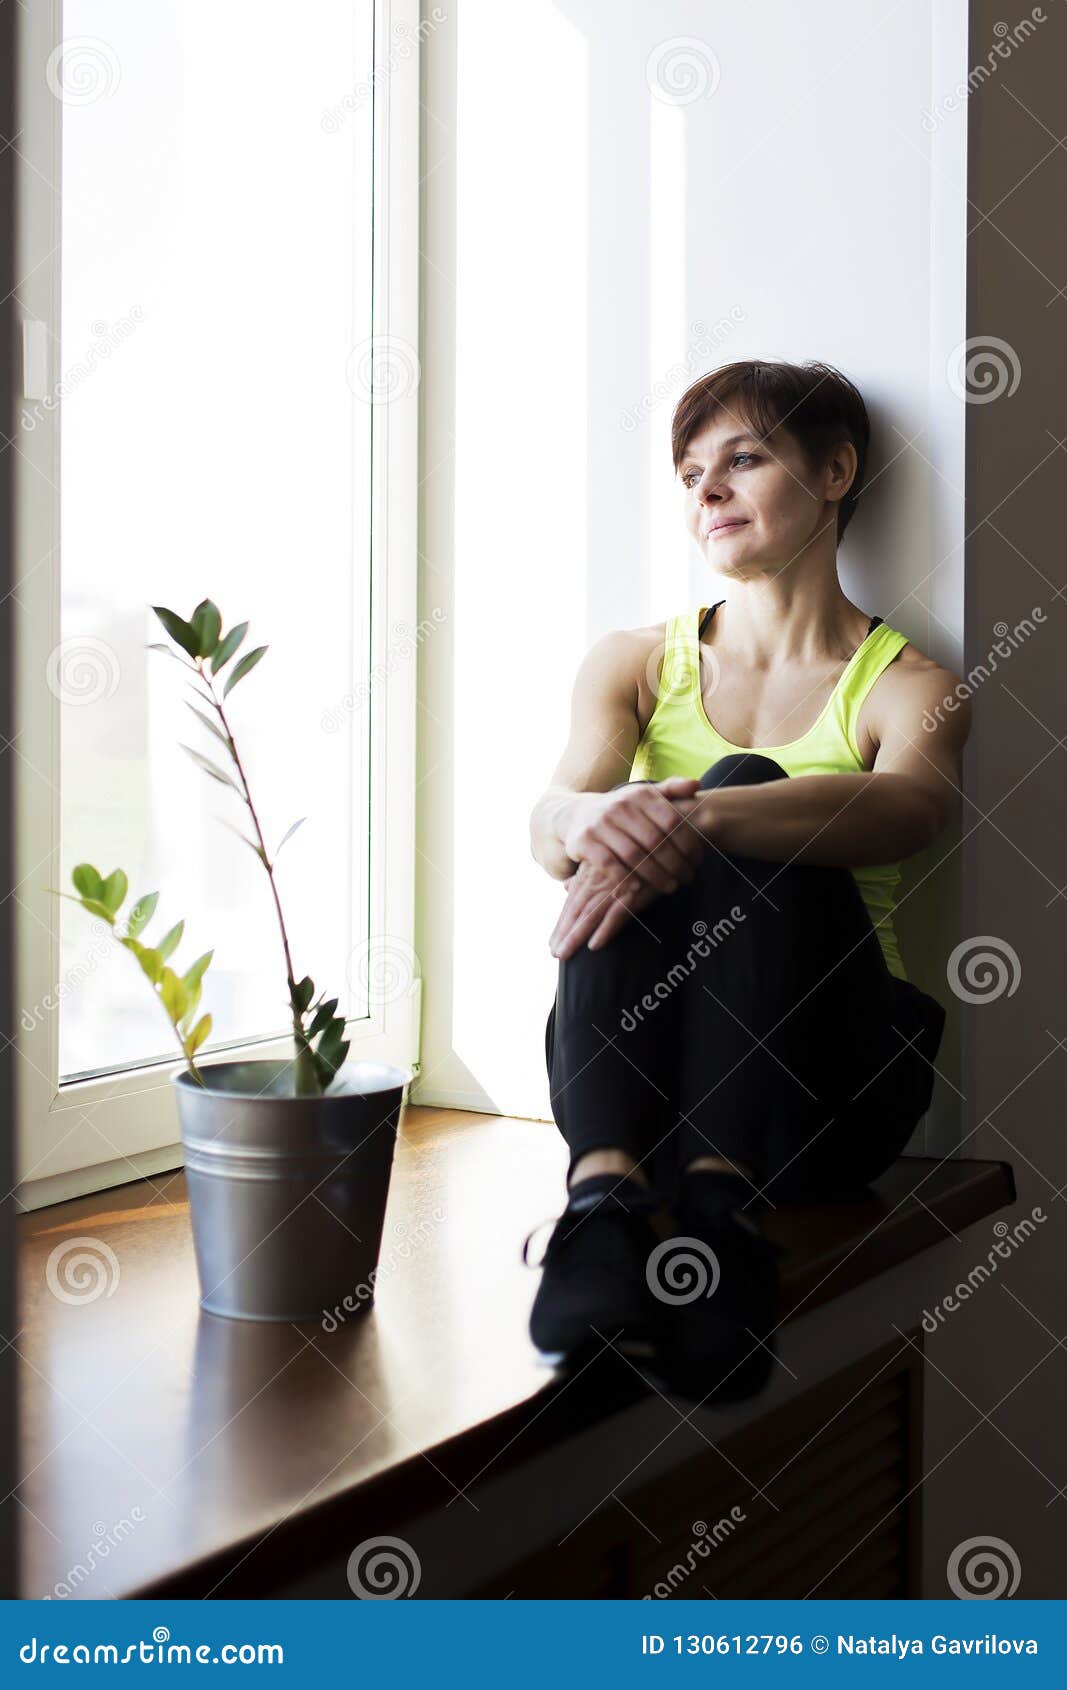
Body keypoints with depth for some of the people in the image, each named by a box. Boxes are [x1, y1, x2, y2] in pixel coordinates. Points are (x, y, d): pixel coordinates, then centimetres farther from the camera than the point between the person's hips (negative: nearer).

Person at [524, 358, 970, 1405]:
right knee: (627, 838, -25)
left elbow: (909, 805, -20)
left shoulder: (908, 686, 6)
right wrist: (587, 820, -32)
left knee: (741, 792, -26)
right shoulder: (635, 663, 15)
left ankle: (720, 1202, -41)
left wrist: (700, 819, -38)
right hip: (632, 1067, 2)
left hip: (825, 1084, -2)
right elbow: (552, 814, -6)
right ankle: (605, 1190, -43)